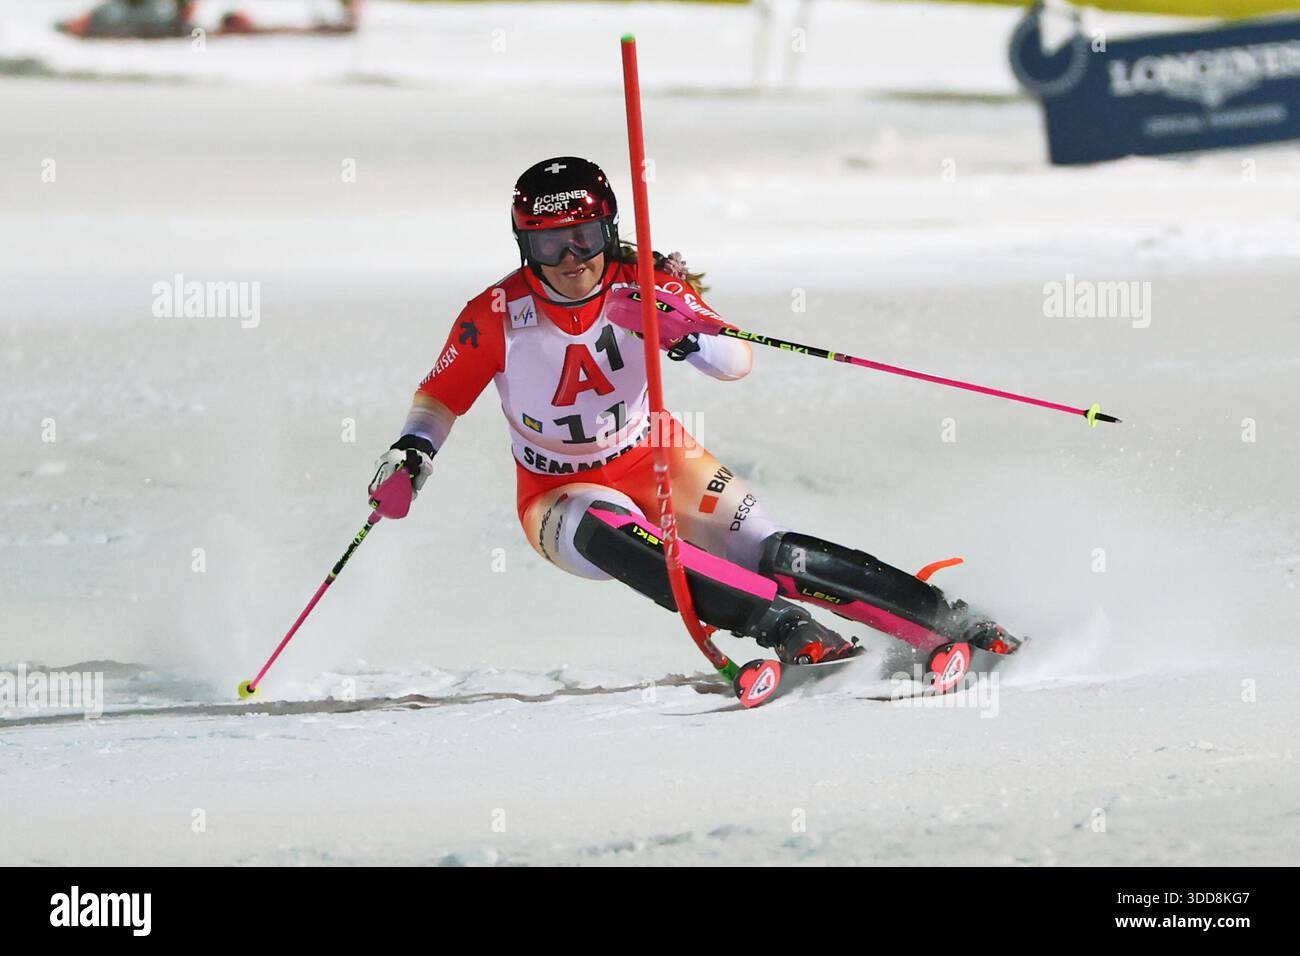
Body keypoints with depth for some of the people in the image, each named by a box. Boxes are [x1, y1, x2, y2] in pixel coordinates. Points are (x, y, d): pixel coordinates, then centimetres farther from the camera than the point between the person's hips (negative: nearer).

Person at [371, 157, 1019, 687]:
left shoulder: (641, 287, -17)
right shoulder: (498, 316, -19)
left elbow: (738, 362, -22)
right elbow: (441, 398, -4)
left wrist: (689, 337, -43)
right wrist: (412, 452, -24)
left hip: (654, 460, 2)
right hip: (562, 496, -2)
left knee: (775, 555, -16)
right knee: (612, 534, -37)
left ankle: (951, 625, -9)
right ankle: (786, 629, -46)